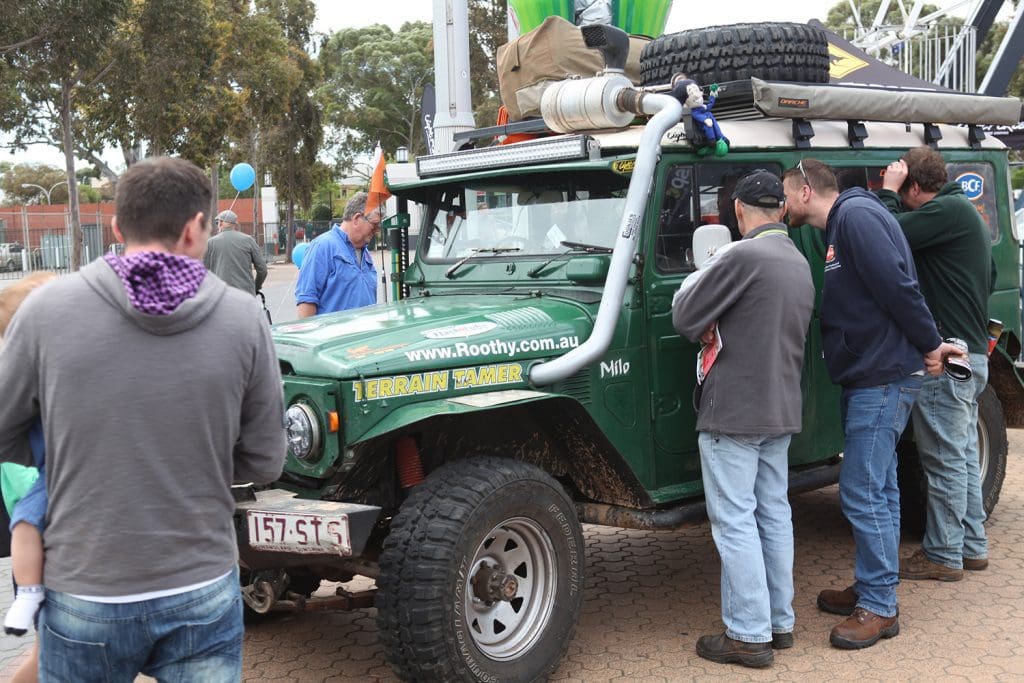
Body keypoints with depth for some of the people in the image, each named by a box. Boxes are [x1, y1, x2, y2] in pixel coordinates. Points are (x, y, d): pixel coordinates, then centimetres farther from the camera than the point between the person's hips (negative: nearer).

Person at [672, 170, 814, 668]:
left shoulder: (743, 256, -17)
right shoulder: (800, 263, 11)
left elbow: (685, 319, -12)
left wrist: (693, 283, 6)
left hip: (733, 412, -8)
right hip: (781, 409, 9)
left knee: (735, 522, -2)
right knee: (773, 515, 15)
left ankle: (749, 635, 3)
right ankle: (780, 621, 23)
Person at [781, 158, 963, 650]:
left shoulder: (855, 214, -16)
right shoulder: (840, 226, 16)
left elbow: (896, 284, -23)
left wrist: (929, 344, -16)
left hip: (883, 378, -11)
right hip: (870, 375, 11)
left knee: (862, 493, -7)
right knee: (877, 489, 17)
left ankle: (879, 609, 2)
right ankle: (871, 588, 28)